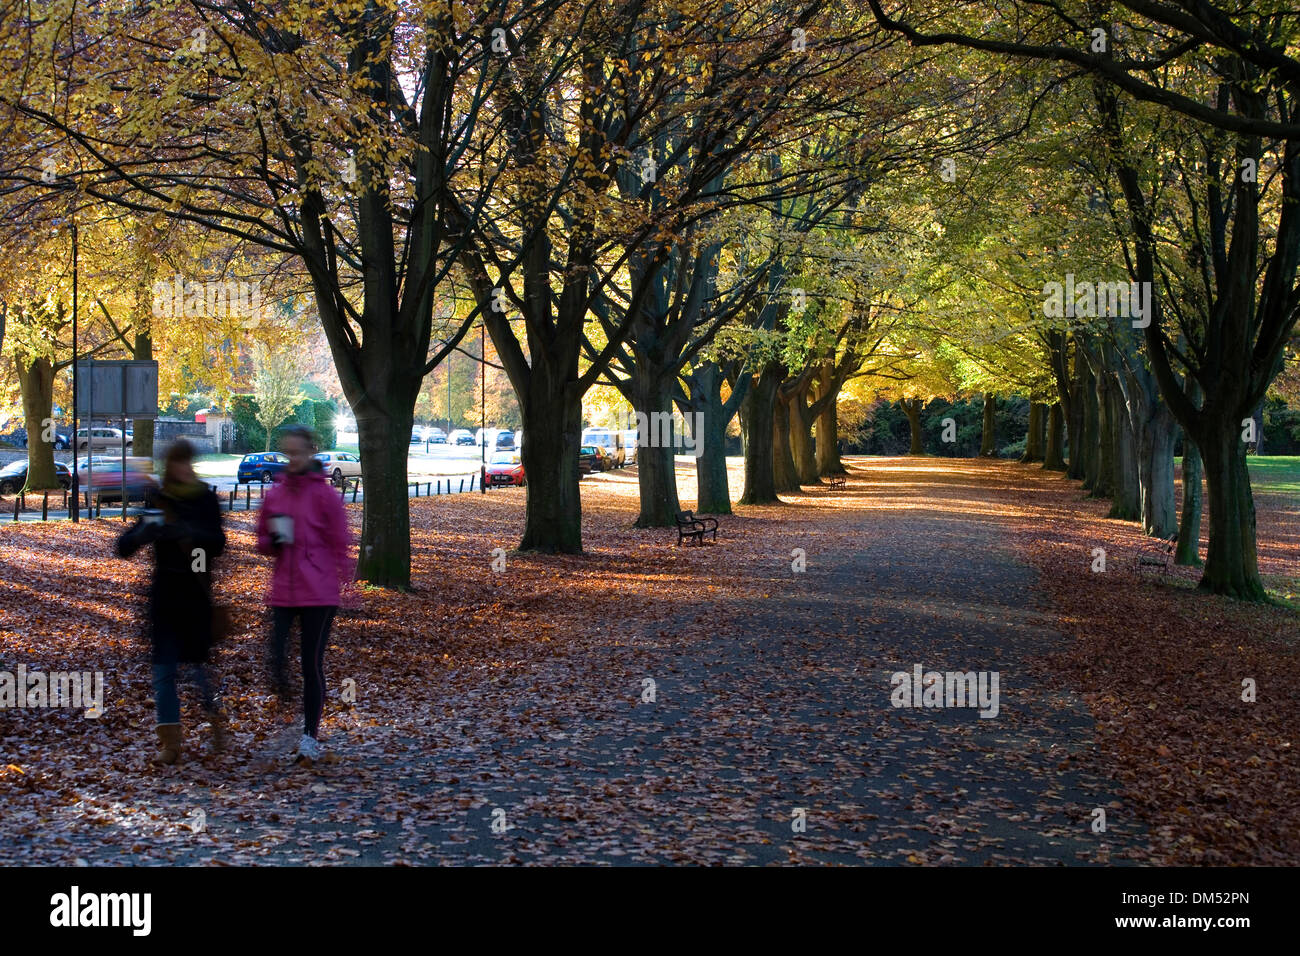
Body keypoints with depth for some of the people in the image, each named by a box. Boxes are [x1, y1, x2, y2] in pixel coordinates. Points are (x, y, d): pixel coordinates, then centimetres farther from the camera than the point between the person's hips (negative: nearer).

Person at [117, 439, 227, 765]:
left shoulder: (206, 499, 0)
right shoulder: (155, 500, 4)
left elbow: (217, 543, -11)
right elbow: (124, 547, 0)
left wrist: (188, 533, -28)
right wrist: (144, 532, -21)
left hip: (197, 592, -2)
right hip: (164, 592, 2)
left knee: (197, 664, 2)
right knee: (164, 668, -1)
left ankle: (216, 720, 26)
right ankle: (170, 741, 5)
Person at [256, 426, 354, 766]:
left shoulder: (325, 494, -3)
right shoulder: (274, 494, 9)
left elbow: (341, 544, 0)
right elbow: (262, 541, 18)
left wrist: (344, 586, -5)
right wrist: (273, 540, -5)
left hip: (319, 594, -3)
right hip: (283, 592, 3)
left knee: (312, 664, 2)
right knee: (275, 660, -12)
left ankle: (311, 735, 14)